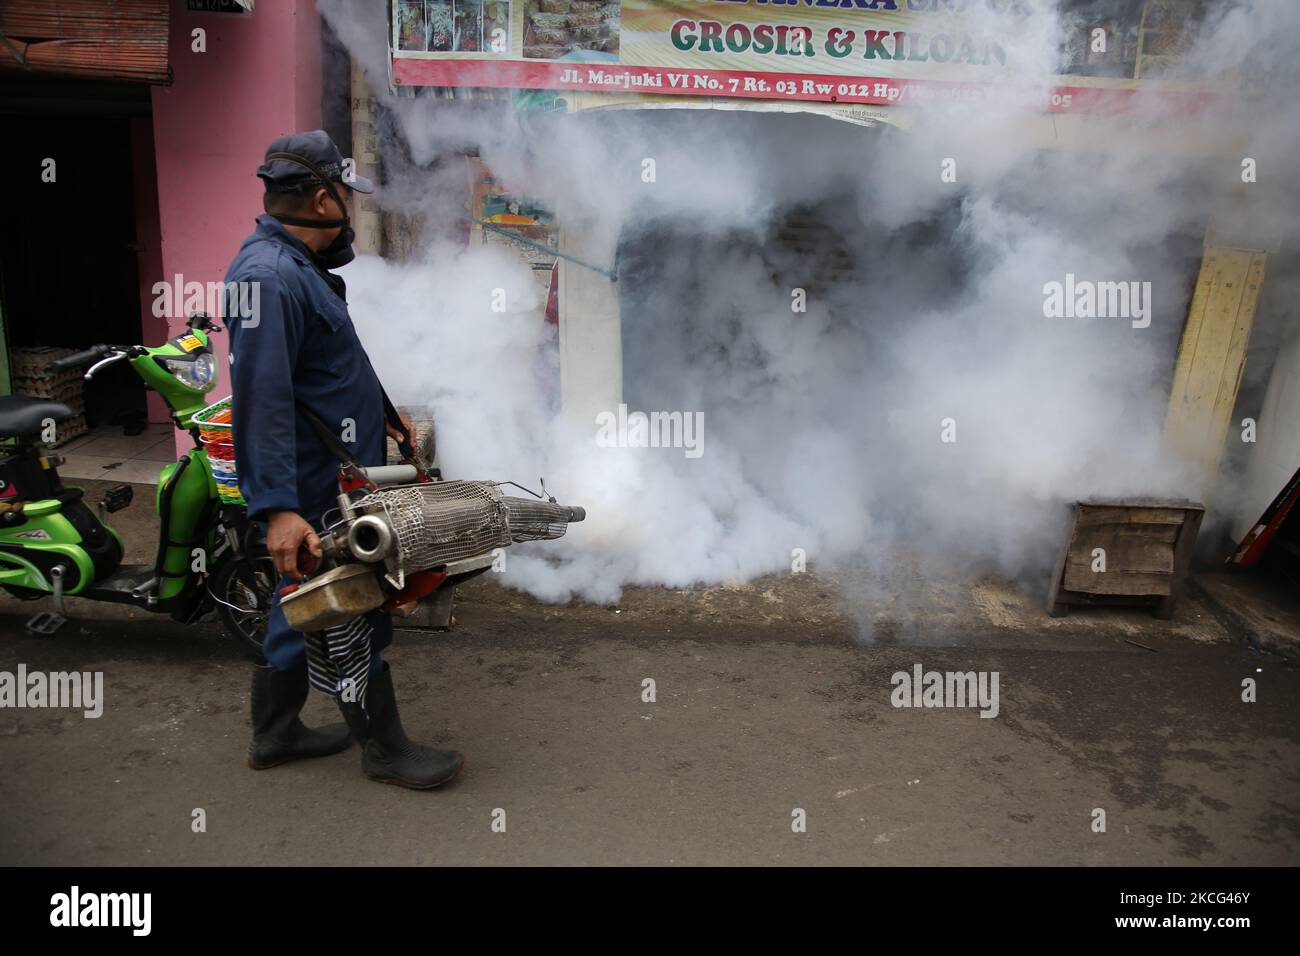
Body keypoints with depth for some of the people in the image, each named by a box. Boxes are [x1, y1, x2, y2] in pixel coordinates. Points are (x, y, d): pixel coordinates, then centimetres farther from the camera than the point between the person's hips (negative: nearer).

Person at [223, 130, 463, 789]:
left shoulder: (297, 266, 14)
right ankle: (385, 750, 17)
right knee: (354, 616, 1)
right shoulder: (269, 275, -22)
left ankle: (275, 733, 34)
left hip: (334, 474, 11)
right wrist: (277, 507, -34)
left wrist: (384, 414, 34)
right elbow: (261, 399, -30)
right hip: (315, 493, -11)